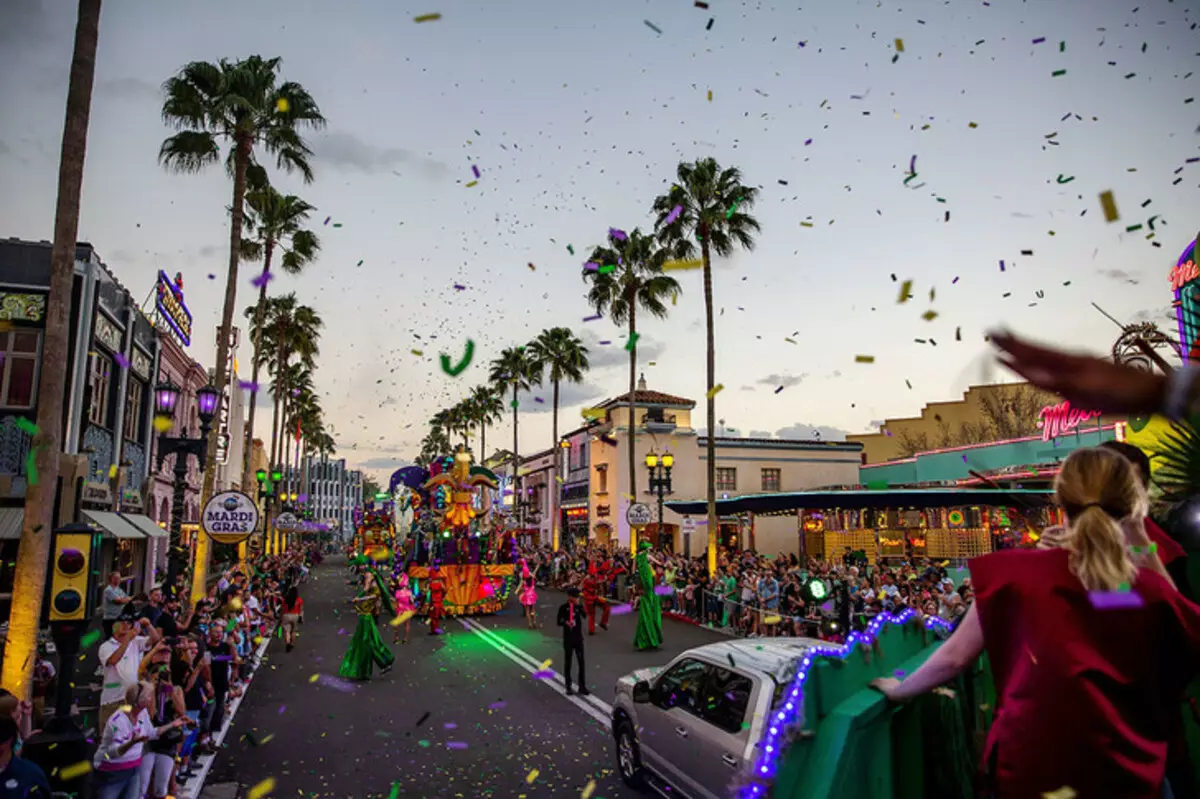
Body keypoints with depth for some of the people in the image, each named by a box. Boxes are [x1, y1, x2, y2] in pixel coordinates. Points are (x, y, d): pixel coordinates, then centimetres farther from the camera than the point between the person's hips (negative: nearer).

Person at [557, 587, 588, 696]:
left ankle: (582, 686, 12)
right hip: (568, 639, -2)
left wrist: (578, 605, -23)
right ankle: (568, 687, 16)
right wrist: (566, 622, -25)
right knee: (568, 663, 6)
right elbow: (559, 622, -6)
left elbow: (584, 616, -16)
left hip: (578, 638, 2)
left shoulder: (579, 606, 1)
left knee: (581, 662, 3)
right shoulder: (563, 607, -6)